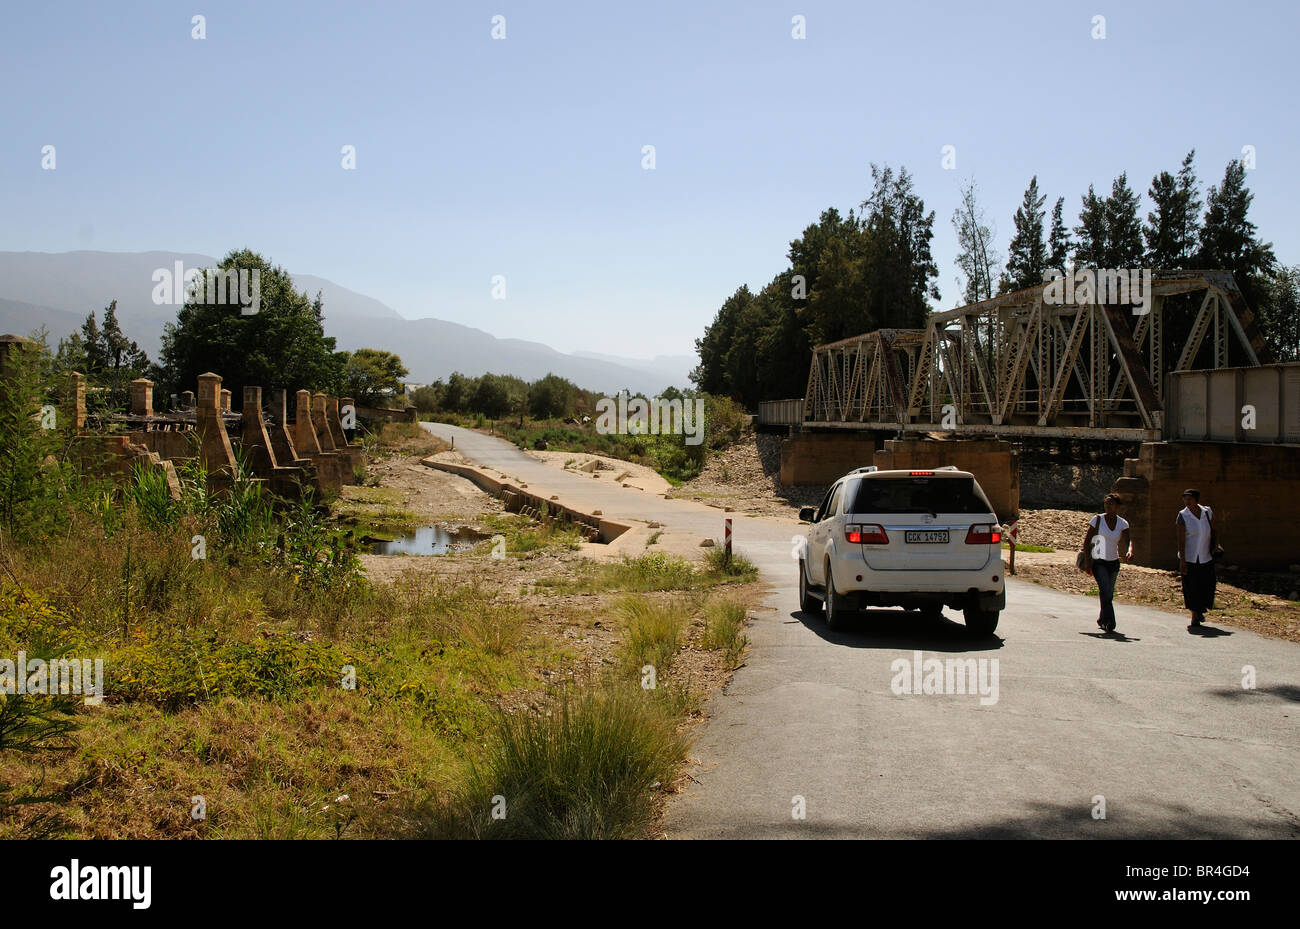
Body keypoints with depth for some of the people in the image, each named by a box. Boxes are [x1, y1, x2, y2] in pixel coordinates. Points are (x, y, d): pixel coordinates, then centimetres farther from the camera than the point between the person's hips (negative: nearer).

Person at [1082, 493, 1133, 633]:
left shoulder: (1122, 523, 3)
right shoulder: (1097, 519, -5)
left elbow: (1128, 540, -9)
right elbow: (1087, 540, -4)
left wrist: (1130, 552, -32)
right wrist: (1086, 561, -12)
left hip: (1113, 562, 4)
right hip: (1098, 562, -4)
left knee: (1109, 594, 9)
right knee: (1105, 589, -23)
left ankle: (1102, 619, 31)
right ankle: (1109, 621, -28)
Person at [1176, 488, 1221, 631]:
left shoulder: (1207, 512, 1)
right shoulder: (1183, 516, -9)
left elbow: (1213, 531, 14)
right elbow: (1181, 540, -12)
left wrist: (1215, 545, -4)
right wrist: (1182, 561, -16)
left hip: (1206, 558, 3)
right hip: (1189, 558, -3)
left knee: (1206, 586, 3)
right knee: (1191, 588, -1)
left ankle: (1199, 610, 32)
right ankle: (1195, 619, 12)